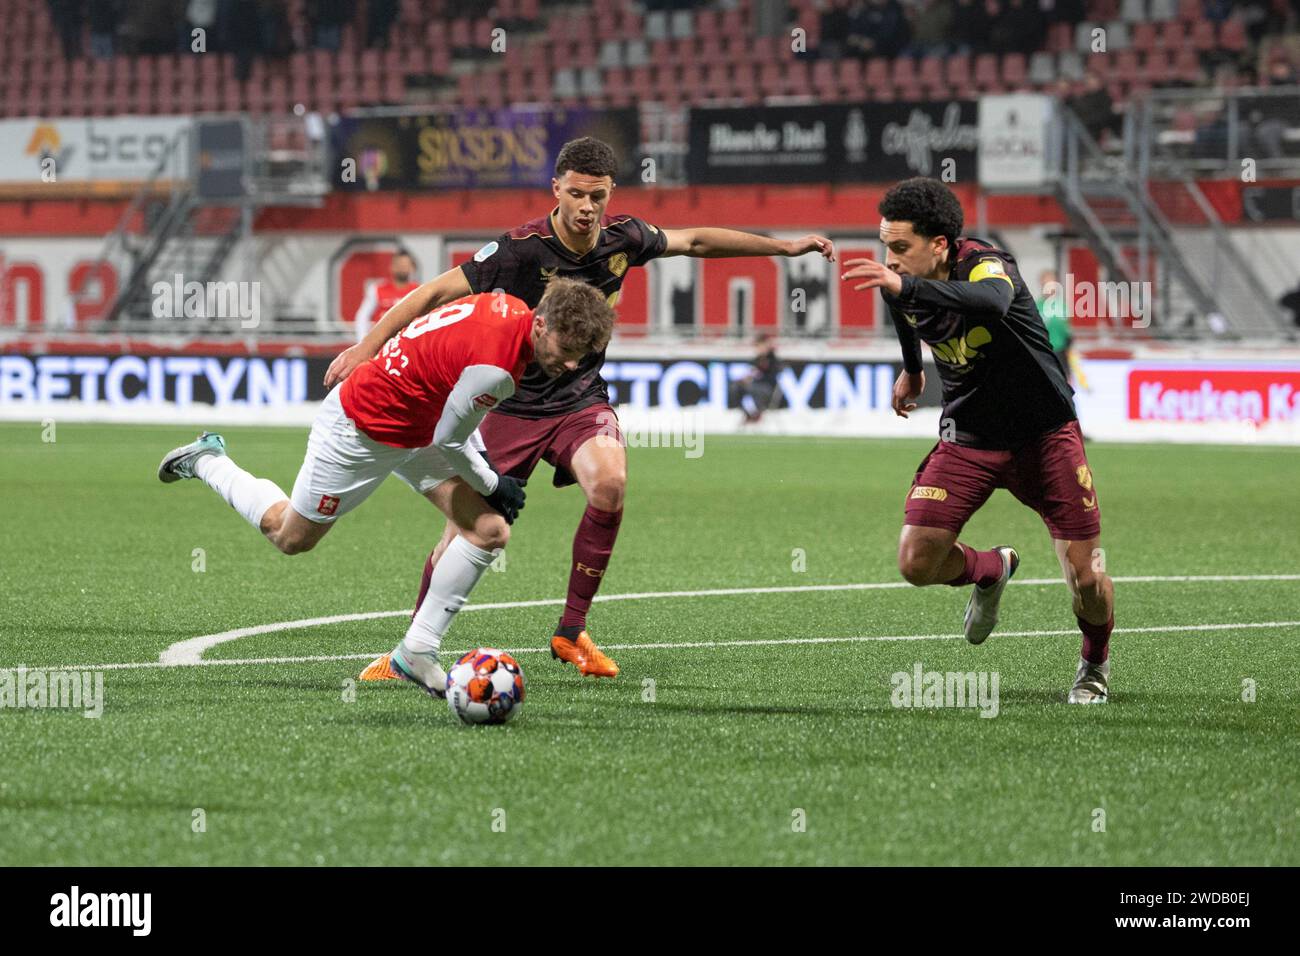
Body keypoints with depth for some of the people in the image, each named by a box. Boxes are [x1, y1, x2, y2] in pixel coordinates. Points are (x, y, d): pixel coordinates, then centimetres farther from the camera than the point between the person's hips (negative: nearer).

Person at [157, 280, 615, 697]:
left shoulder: (509, 309, -12)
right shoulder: (496, 366, -37)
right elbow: (448, 442, -23)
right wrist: (494, 485, -4)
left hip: (418, 427, 8)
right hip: (361, 432, -8)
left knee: (490, 531, -6)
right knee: (291, 536, 15)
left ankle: (417, 653, 3)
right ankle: (208, 461, 38)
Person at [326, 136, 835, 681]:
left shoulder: (622, 237, -7)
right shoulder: (523, 248, -21)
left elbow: (695, 241, 12)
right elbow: (437, 292, -19)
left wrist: (785, 246, 17)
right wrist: (368, 345, -26)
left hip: (581, 399, 3)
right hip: (512, 404, -3)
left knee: (609, 482, -27)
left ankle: (572, 632, -13)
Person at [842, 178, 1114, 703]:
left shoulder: (985, 264, -27)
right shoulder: (901, 284, -8)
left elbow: (992, 302, -54)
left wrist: (904, 286, -63)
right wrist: (911, 369, 37)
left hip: (1044, 433, -5)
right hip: (967, 437, 5)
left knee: (1086, 577, -7)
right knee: (917, 562, -11)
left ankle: (1096, 663, 26)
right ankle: (992, 570, 24)